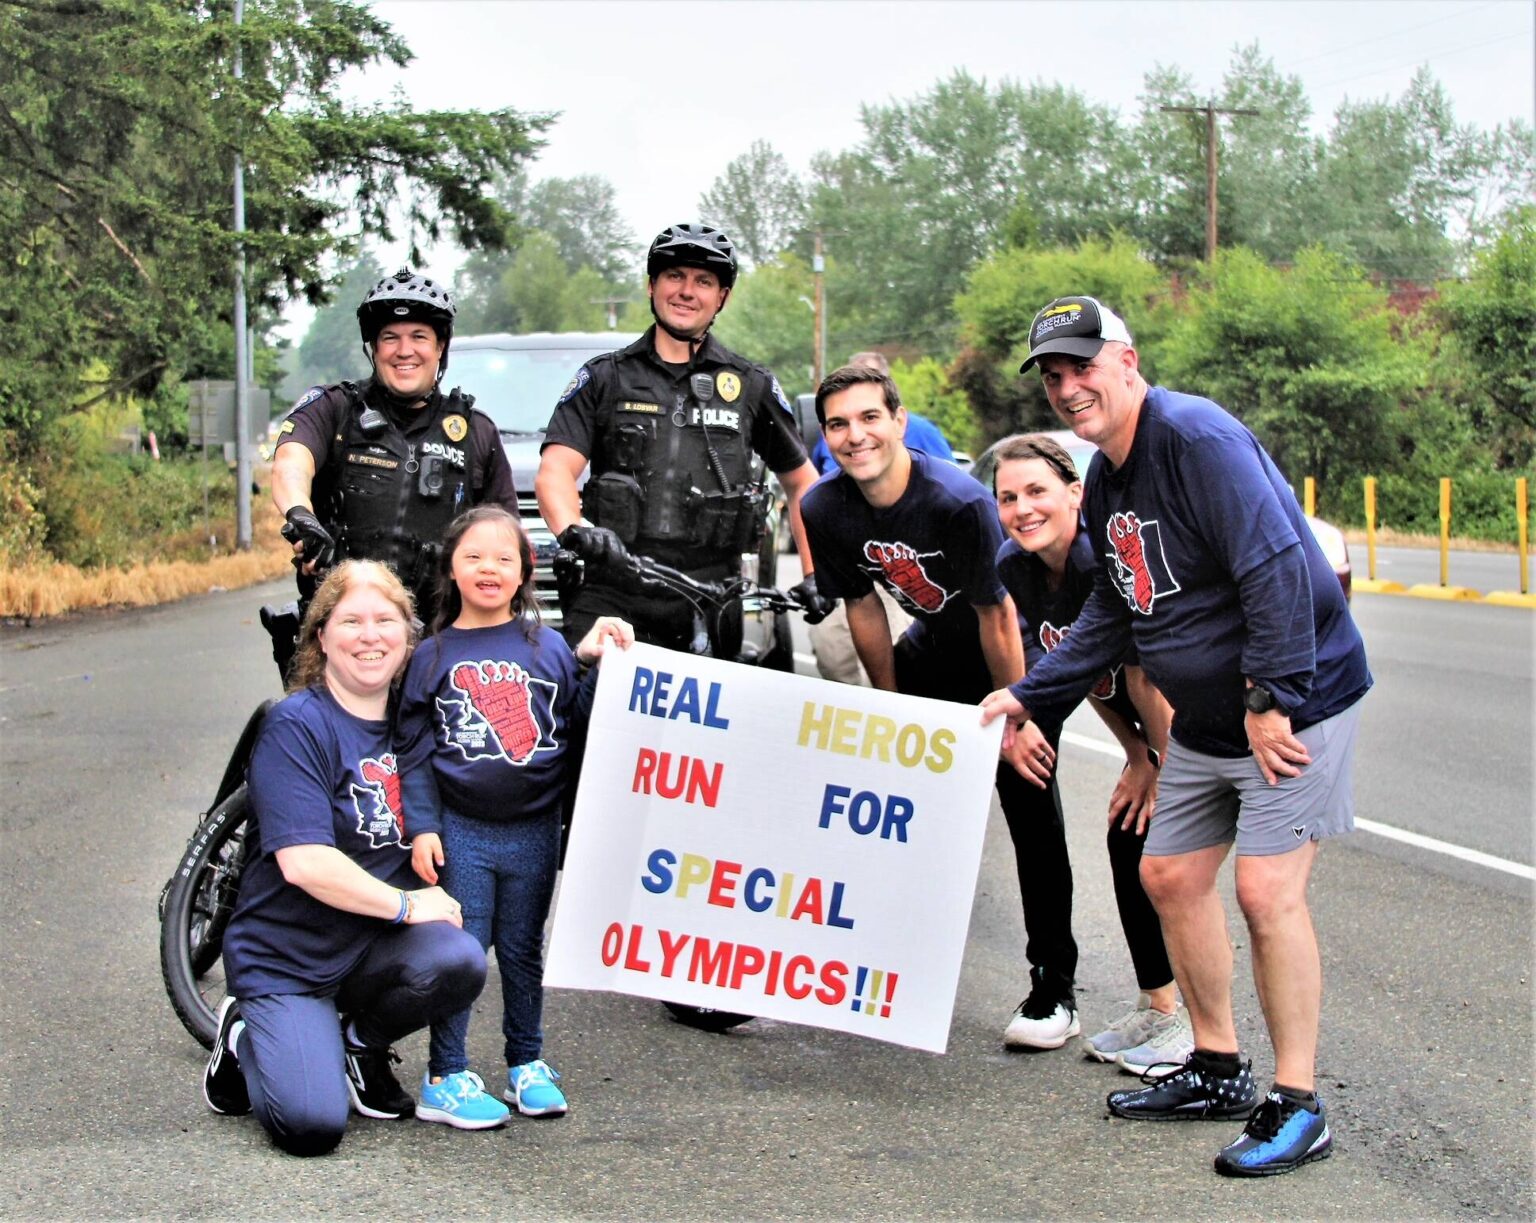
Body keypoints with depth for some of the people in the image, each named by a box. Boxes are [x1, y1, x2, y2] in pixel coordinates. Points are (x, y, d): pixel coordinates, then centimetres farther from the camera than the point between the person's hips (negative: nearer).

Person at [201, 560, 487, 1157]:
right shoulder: (296, 724, -12)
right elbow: (304, 863, -21)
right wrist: (407, 904, -16)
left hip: (376, 948, 5)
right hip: (286, 956, -5)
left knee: (459, 961, -28)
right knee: (311, 1125, -23)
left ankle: (361, 1042, 4)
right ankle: (245, 1037, 11)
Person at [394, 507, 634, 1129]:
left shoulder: (548, 647, 5)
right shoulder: (434, 655, 3)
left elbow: (581, 727, 5)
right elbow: (414, 751, 2)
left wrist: (592, 663, -6)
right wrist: (421, 827, -6)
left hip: (534, 831, 2)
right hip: (461, 831, -1)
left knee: (523, 951, 12)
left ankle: (527, 1066, 24)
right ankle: (445, 1078, 7)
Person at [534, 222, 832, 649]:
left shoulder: (753, 386, 13)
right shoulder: (604, 378, 10)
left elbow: (802, 483, 21)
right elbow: (554, 471, -2)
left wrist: (815, 575, 8)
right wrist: (575, 530, -25)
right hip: (613, 597, -1)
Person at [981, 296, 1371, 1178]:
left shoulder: (1196, 436, -21)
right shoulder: (1106, 482, 9)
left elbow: (1278, 567, -27)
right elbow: (1114, 615, 19)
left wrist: (1272, 699, -27)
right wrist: (1031, 697, 14)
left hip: (1296, 701, -10)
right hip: (1206, 721, 10)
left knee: (1268, 887, -13)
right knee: (1171, 874, 12)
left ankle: (1298, 1108, -3)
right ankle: (1219, 1071, 27)